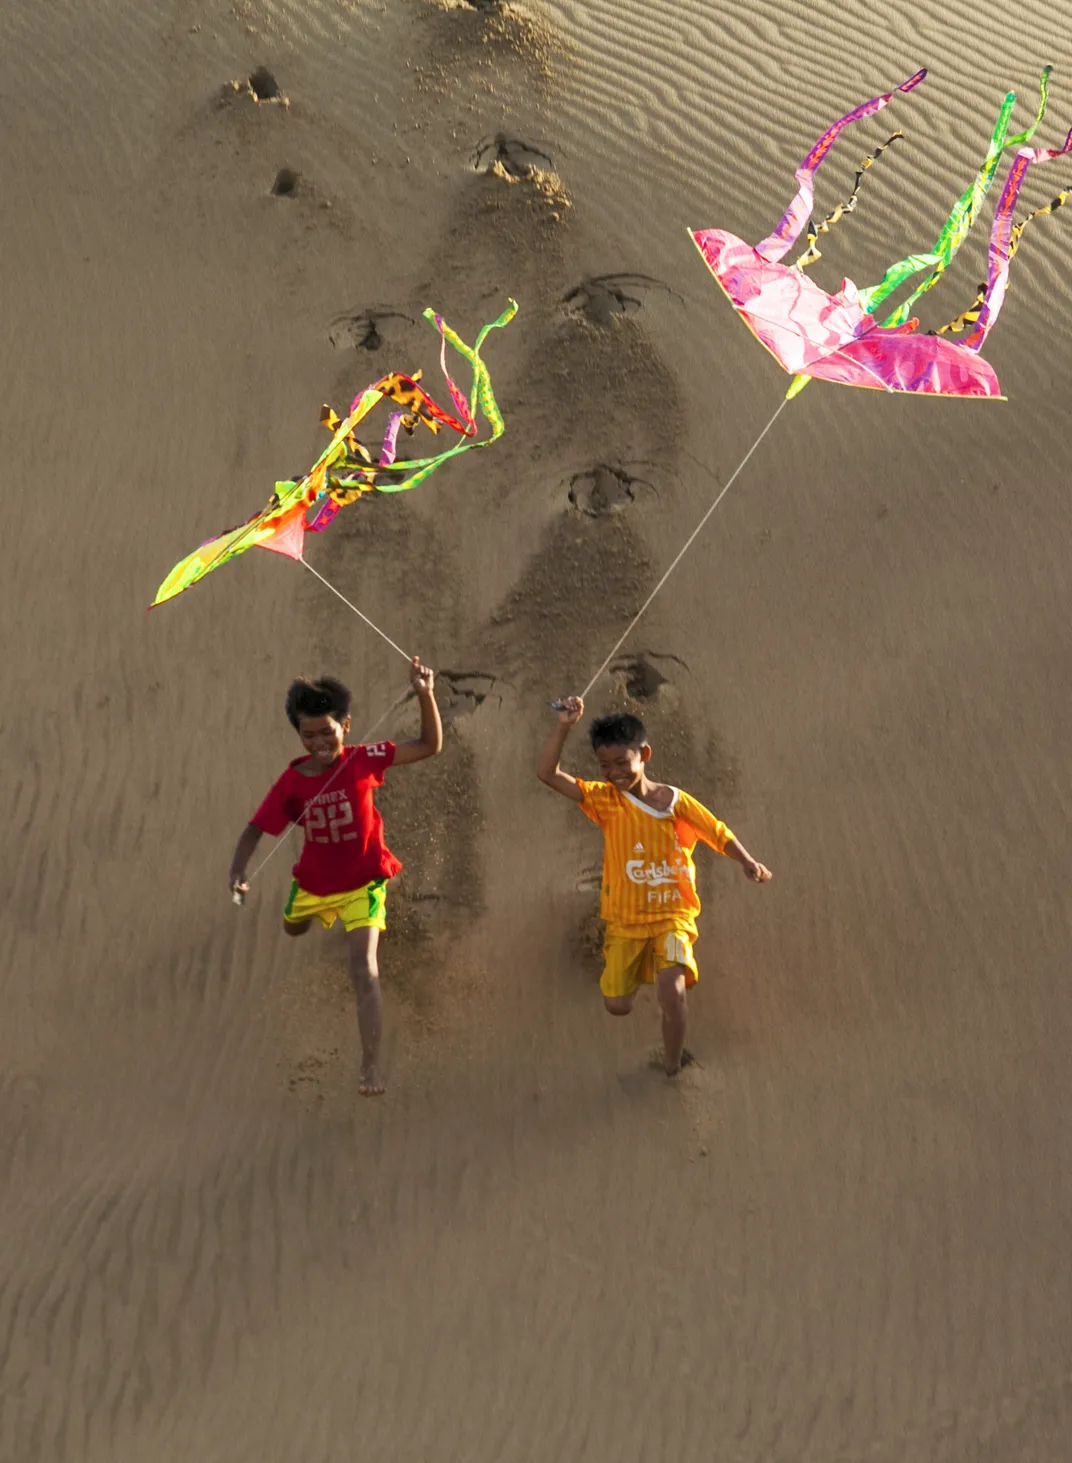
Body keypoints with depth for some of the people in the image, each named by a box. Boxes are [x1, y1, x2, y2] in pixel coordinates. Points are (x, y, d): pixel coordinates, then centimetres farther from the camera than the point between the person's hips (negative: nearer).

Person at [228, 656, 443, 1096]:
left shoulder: (363, 760, -21)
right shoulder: (291, 782, -18)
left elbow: (430, 745, -22)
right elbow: (256, 829, -11)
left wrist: (425, 694, -36)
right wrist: (237, 871, -29)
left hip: (362, 885, -4)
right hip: (313, 884, 4)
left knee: (364, 971, -18)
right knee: (292, 929, 35)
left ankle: (370, 1068, -15)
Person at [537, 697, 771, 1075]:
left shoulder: (677, 802, -6)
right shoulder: (605, 800, -7)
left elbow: (720, 834, -1)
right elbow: (548, 774, -16)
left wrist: (748, 862, -20)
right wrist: (564, 725, -25)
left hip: (672, 916, -2)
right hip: (625, 920, 2)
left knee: (671, 991, -22)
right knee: (617, 1005, 4)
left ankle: (673, 1063, 5)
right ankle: (635, 971, 40)